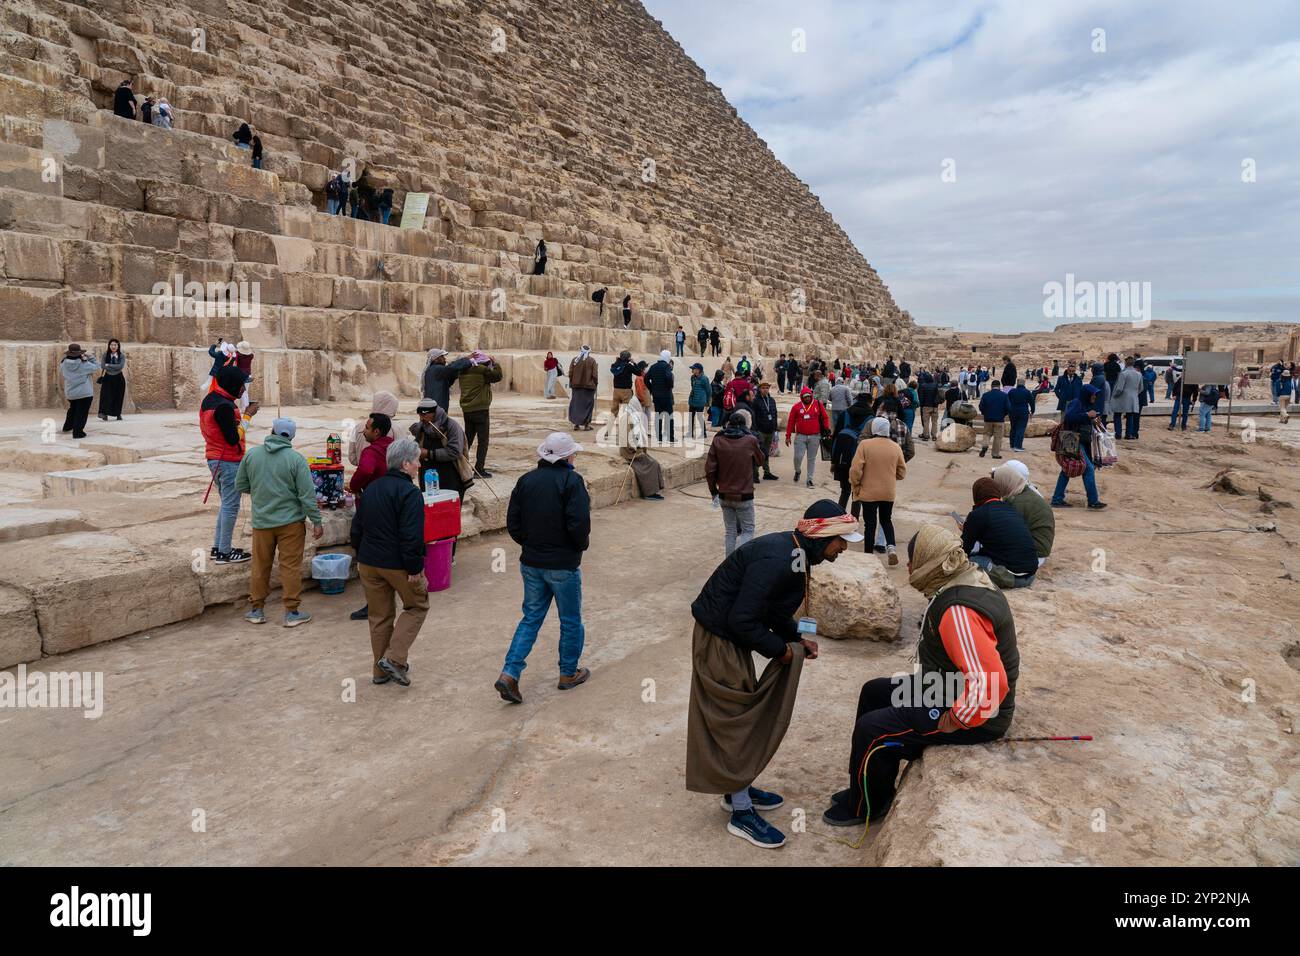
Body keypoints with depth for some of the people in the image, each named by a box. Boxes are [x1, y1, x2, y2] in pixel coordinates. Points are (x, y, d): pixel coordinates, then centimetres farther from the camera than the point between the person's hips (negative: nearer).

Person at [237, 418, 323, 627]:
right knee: (291, 567, 3)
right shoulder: (296, 459, -12)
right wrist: (316, 521, -6)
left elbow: (240, 485, 9)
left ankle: (256, 610, 24)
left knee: (260, 567, 14)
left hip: (261, 521, 3)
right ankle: (292, 613, 8)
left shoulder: (251, 454, -1)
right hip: (291, 521, -3)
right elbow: (307, 495, -12)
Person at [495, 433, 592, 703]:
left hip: (531, 563, 5)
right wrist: (582, 544, -3)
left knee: (531, 619, 15)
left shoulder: (526, 480, 2)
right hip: (563, 565, -5)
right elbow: (578, 524, -22)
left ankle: (509, 673, 4)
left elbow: (512, 523, 3)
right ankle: (568, 674, 27)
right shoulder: (572, 481, -15)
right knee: (571, 621, 13)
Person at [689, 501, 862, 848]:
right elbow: (742, 620, -30)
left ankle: (738, 789, 36)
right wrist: (780, 650, -16)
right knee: (733, 720, 0)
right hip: (719, 639, -10)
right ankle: (741, 813, 13)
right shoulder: (776, 561, -30)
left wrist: (798, 638, 3)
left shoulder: (794, 553, 2)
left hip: (734, 636, 10)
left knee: (745, 715, 19)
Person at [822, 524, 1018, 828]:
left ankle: (866, 807, 13)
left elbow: (988, 684, -38)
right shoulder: (970, 582, 1)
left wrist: (952, 721, -24)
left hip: (976, 714, -11)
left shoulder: (959, 610, -32)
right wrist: (928, 679, 14)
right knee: (874, 692, 16)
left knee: (871, 730, -13)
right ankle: (866, 786, 26)